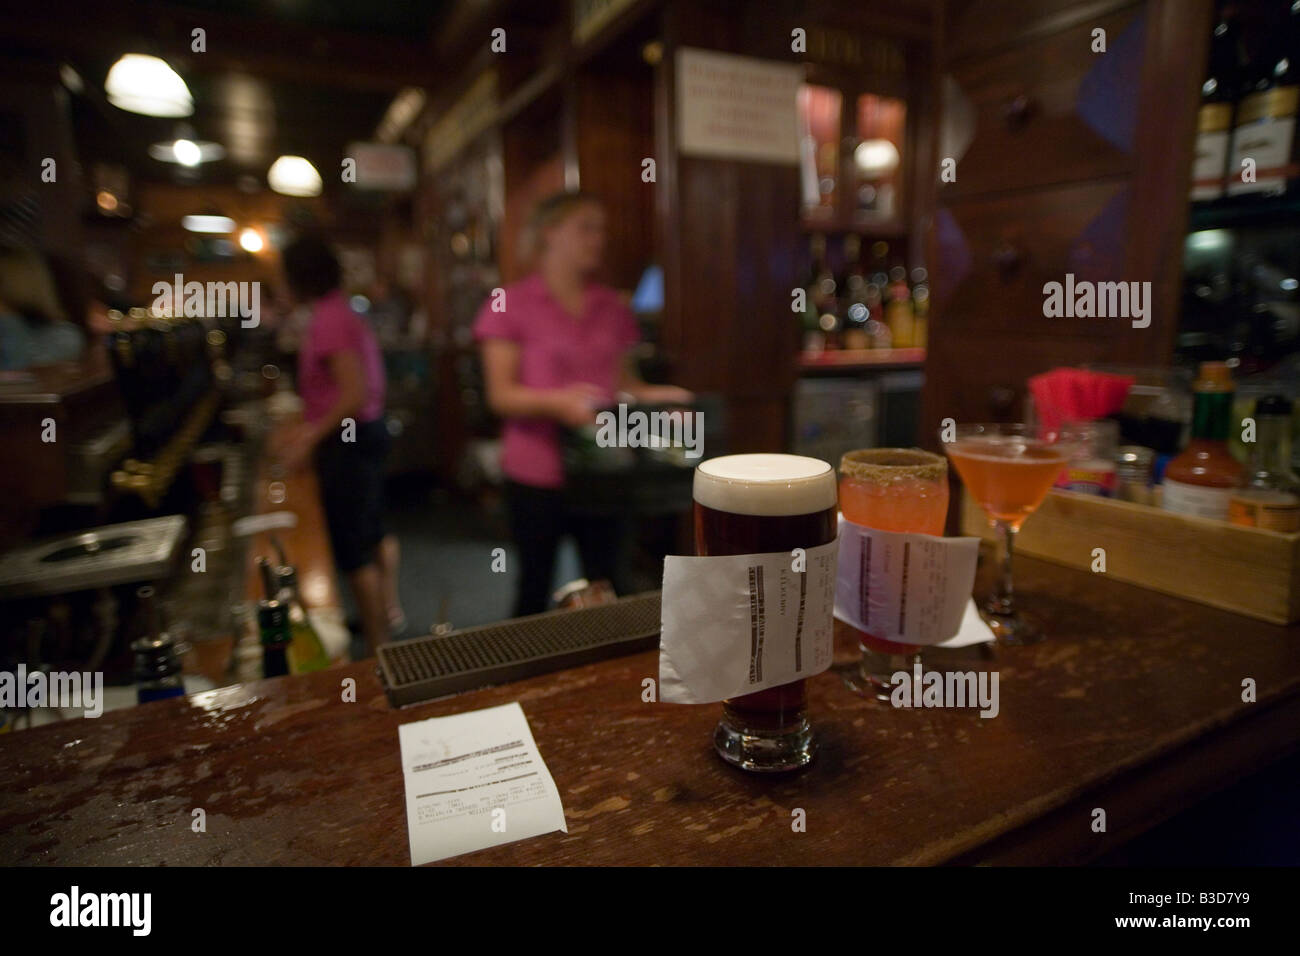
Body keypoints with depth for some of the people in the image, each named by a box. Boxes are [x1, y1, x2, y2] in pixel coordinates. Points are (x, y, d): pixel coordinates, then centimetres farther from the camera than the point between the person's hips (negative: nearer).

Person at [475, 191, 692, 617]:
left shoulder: (612, 308, 11)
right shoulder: (510, 305, -3)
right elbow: (501, 394, -8)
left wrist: (660, 394, -3)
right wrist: (558, 401, -26)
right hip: (537, 473, -4)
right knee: (534, 589, 9)